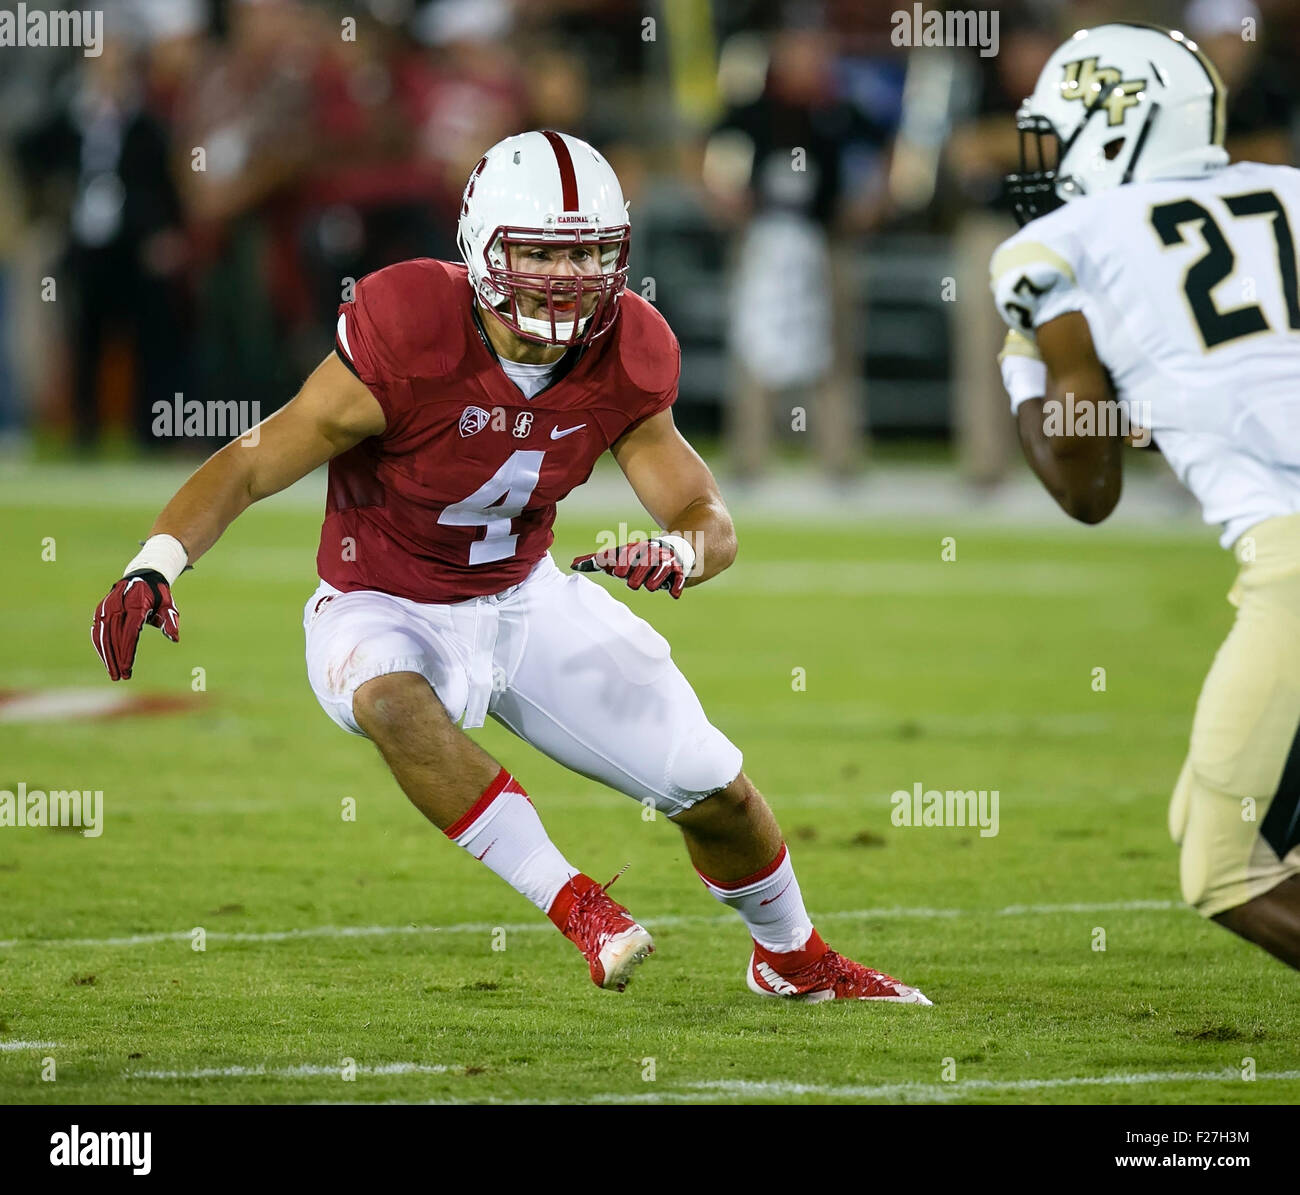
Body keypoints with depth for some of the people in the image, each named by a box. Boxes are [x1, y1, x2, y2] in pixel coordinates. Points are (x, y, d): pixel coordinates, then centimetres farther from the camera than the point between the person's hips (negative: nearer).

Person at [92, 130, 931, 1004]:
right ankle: (577, 908, -33)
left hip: (528, 602, 5)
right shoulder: (408, 341, -29)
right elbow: (252, 465, -24)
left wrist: (680, 553, -34)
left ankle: (793, 957, 36)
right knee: (395, 703, -41)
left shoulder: (623, 363, -13)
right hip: (385, 612, -4)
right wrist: (154, 566, -40)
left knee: (712, 790, 5)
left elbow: (710, 521, -8)